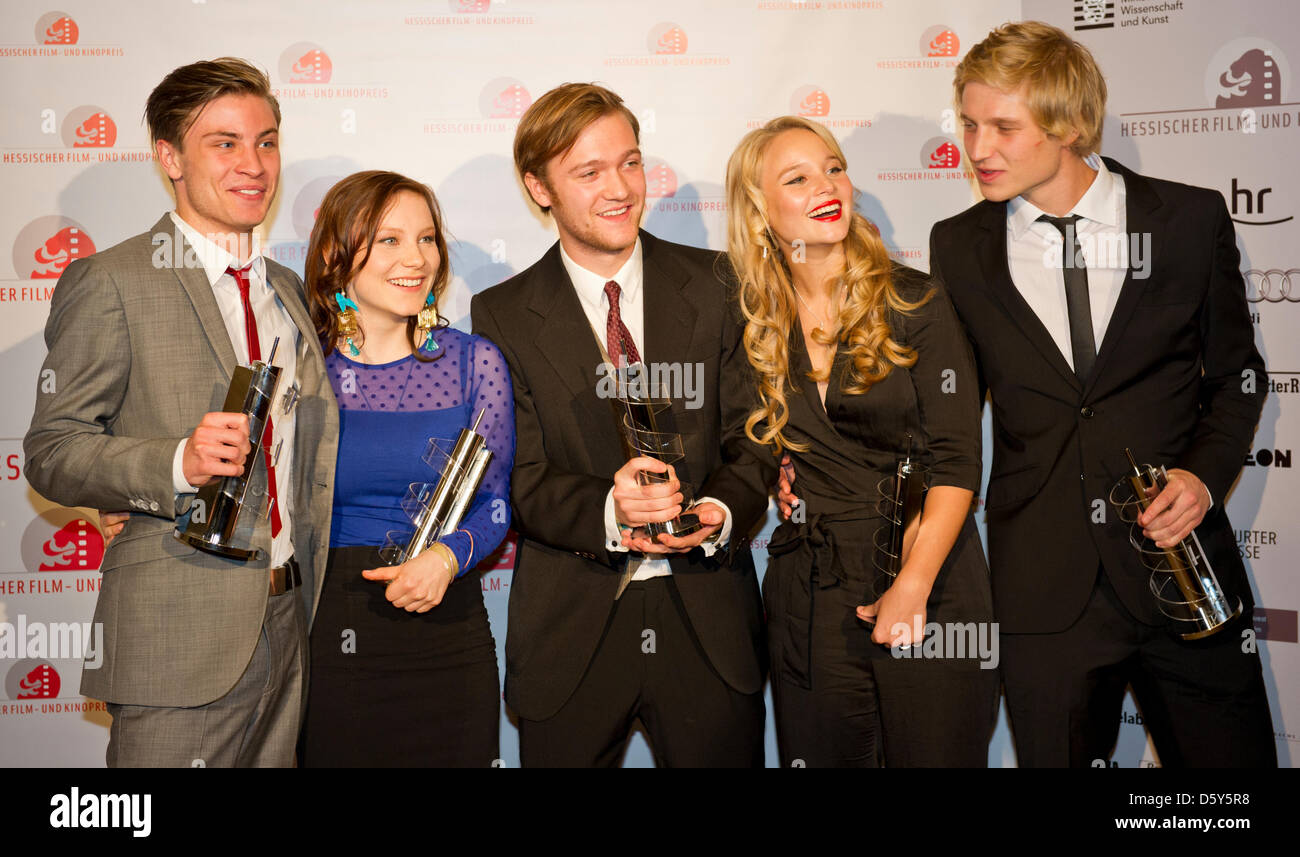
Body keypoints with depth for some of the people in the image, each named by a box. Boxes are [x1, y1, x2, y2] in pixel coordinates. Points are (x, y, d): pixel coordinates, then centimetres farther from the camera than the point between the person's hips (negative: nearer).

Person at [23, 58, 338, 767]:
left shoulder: (286, 289, 15)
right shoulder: (110, 281, -6)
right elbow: (51, 450, -8)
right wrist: (177, 463, -25)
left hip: (291, 627, 6)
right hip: (180, 638, -6)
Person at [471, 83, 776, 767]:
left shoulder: (715, 286, 2)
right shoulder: (501, 317, 0)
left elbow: (754, 434, 1)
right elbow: (520, 475, -4)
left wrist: (720, 511, -19)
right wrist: (607, 512, -23)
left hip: (708, 625, 1)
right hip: (569, 630, -1)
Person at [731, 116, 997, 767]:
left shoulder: (912, 303, -4)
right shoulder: (752, 326, 4)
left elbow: (956, 461, -8)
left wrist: (912, 586, -16)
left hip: (928, 580, -2)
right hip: (809, 605, 2)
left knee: (937, 753, 6)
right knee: (827, 755, 11)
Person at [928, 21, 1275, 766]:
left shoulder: (1190, 219, 0)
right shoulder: (959, 248, 3)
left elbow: (1237, 374, 8)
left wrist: (1207, 475, -8)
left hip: (1181, 568, 0)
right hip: (1042, 585, 1)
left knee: (1230, 756, 9)